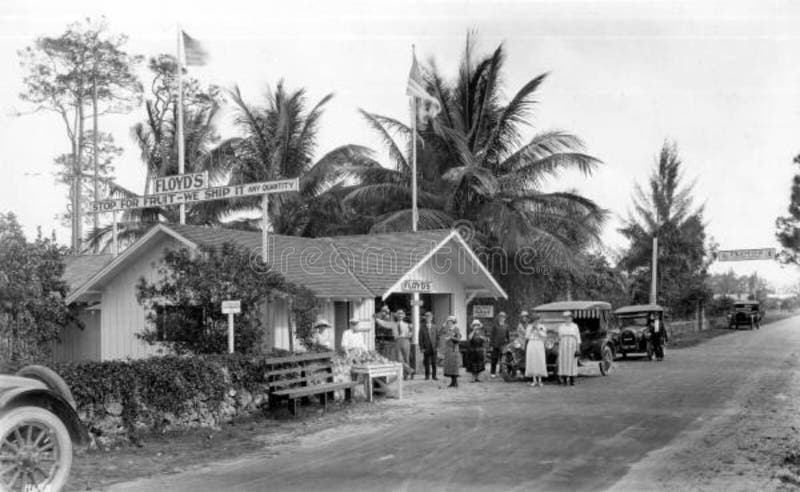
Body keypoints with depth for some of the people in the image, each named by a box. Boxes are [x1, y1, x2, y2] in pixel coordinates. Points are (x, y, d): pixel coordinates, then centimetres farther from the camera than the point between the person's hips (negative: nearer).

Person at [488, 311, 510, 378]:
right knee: (494, 360, 1)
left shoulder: (506, 326, 9)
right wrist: (491, 344, -7)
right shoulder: (495, 325, -1)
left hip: (503, 345, 3)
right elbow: (491, 335, -2)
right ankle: (493, 373, 8)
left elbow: (508, 336, 14)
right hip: (496, 345, -3)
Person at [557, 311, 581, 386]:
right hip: (563, 346, 1)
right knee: (563, 362, -4)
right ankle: (564, 380, 0)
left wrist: (578, 348, -4)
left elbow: (578, 338, 4)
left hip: (572, 345, -1)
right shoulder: (561, 326, 11)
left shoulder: (574, 326, 6)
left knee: (572, 363, -3)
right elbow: (559, 337, 14)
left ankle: (572, 381, -1)